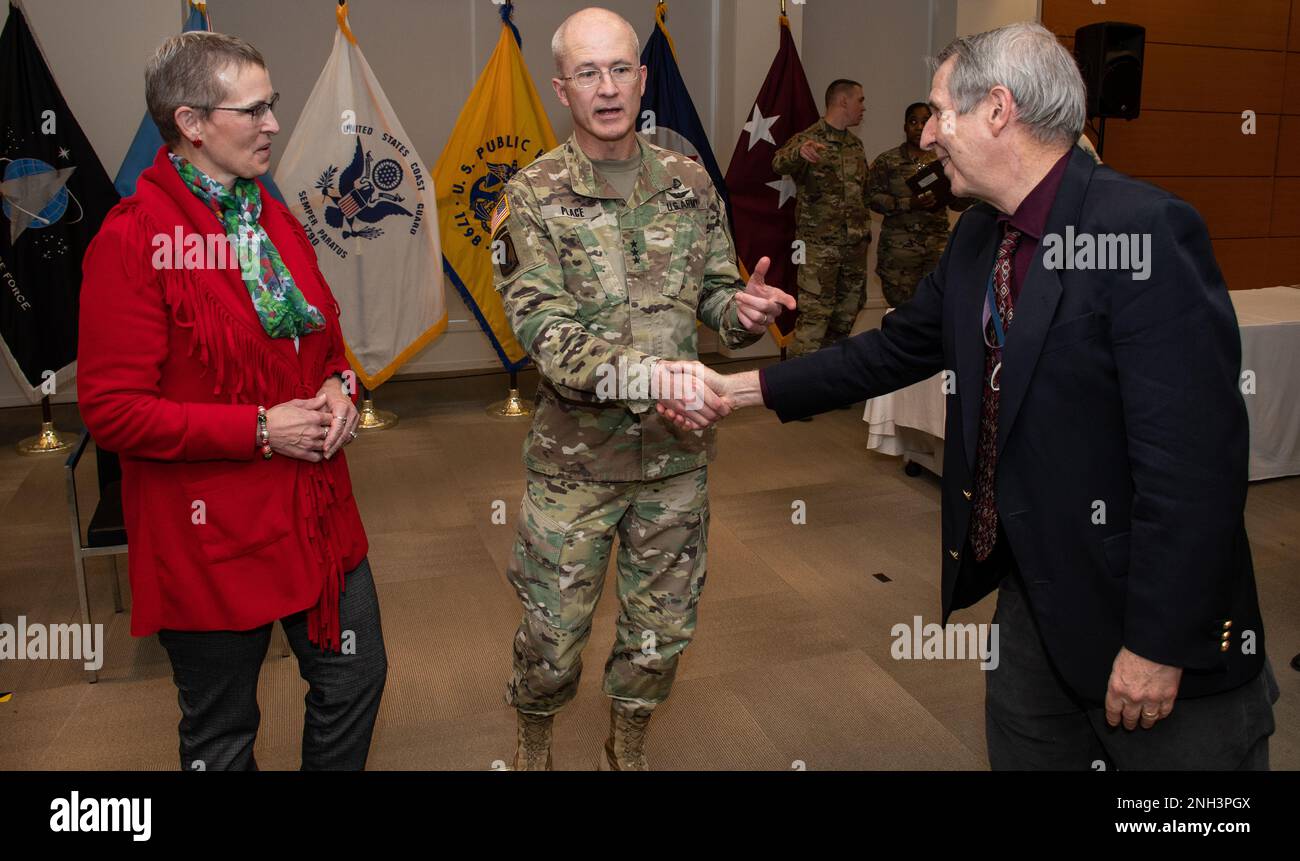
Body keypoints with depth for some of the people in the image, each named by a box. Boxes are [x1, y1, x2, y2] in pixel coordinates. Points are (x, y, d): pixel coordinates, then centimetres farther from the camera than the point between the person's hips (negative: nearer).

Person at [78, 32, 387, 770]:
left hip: (318, 515, 7)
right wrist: (260, 429, -19)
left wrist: (337, 388, -2)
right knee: (222, 735, 14)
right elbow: (113, 410, -17)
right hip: (212, 539, -6)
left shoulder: (275, 219, 8)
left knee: (356, 682, 17)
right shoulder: (133, 239, -14)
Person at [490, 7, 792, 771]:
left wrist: (743, 310, -17)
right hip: (576, 458, -3)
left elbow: (715, 292, 8)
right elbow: (549, 337, -16)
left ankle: (628, 752, 42)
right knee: (554, 635, 10)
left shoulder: (690, 183, 2)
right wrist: (650, 375, -32)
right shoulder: (533, 197, -8)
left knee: (662, 631, 16)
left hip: (677, 452, 3)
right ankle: (533, 749, 40)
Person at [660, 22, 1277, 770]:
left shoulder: (1149, 230, -22)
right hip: (1030, 595, 7)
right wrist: (736, 388, 10)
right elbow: (895, 350, 12)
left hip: (1142, 606, -7)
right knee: (1021, 750, 21)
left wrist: (1158, 646, -20)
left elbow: (1194, 457, -24)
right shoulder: (978, 238, 4)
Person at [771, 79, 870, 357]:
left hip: (855, 243, 8)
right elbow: (779, 165, -29)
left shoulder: (856, 144, 15)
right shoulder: (808, 139, -8)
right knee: (814, 313, -10)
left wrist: (866, 230, 18)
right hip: (819, 244, -7)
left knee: (848, 310, 13)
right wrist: (798, 152, -50)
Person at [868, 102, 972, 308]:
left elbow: (958, 203, 15)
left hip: (938, 245, 3)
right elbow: (874, 198, -5)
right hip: (899, 248, -2)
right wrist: (910, 204, -18)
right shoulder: (887, 161, 5)